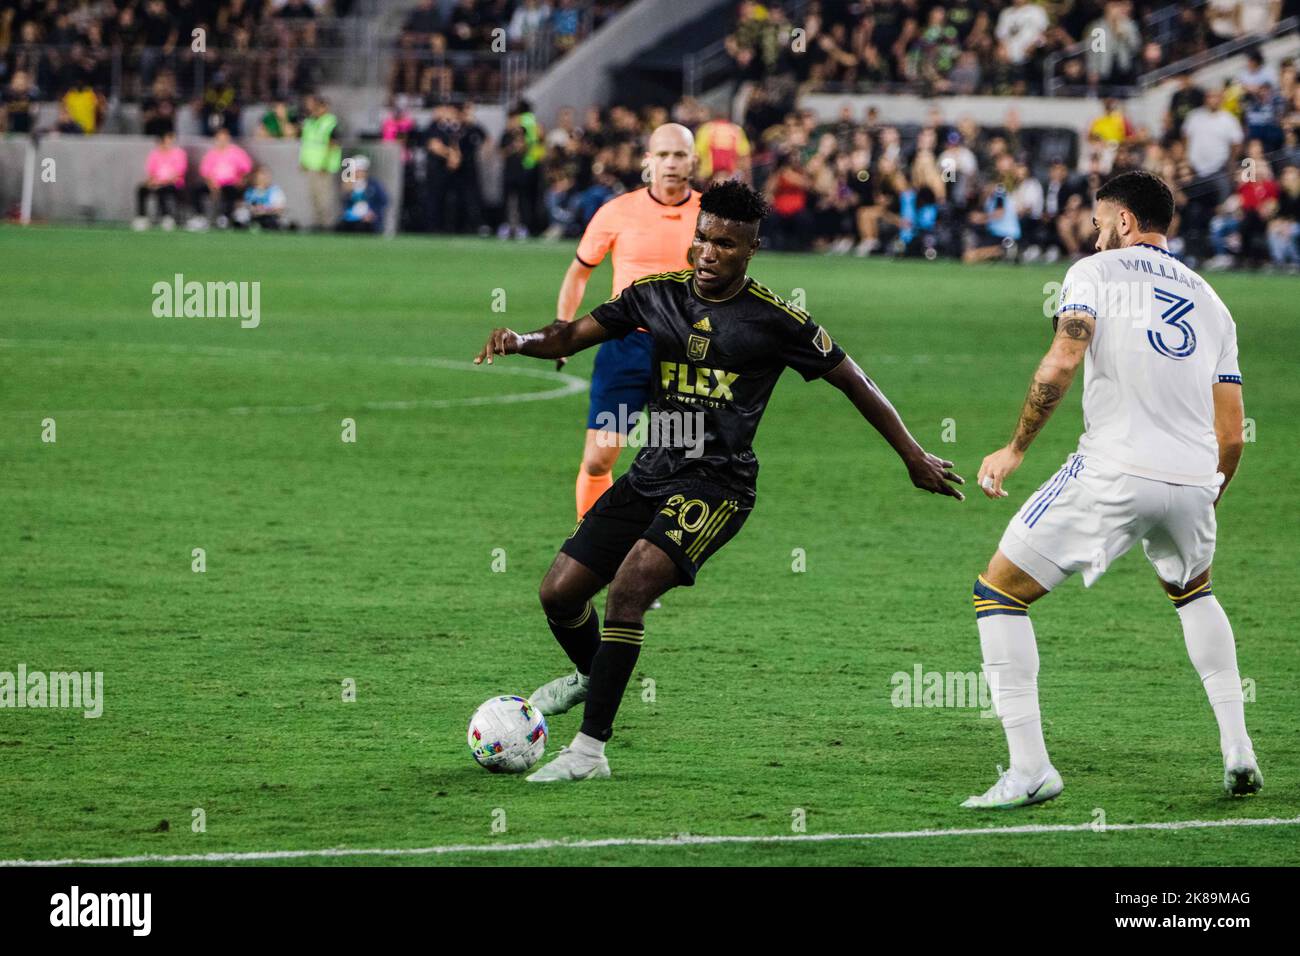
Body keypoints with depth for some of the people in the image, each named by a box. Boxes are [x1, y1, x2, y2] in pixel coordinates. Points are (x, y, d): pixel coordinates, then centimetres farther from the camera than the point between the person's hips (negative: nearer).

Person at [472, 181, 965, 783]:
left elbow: (851, 381, 3)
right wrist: (519, 341, -15)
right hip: (651, 473, 6)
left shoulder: (773, 319, -6)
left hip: (717, 482, -6)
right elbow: (572, 337, 7)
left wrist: (914, 457, 6)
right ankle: (589, 676, 41)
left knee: (630, 585, -26)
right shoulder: (657, 294, 6)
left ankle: (590, 750, -22)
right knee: (560, 591, 4)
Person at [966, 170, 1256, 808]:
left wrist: (1015, 449, -3)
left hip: (1114, 471, -5)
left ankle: (1029, 768, -3)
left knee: (998, 594, 7)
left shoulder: (1096, 271, 7)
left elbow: (1061, 364, -11)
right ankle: (1238, 751, 24)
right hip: (1193, 477, 5)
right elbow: (1232, 435, 19)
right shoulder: (1209, 301, 22)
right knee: (1192, 589, 36)